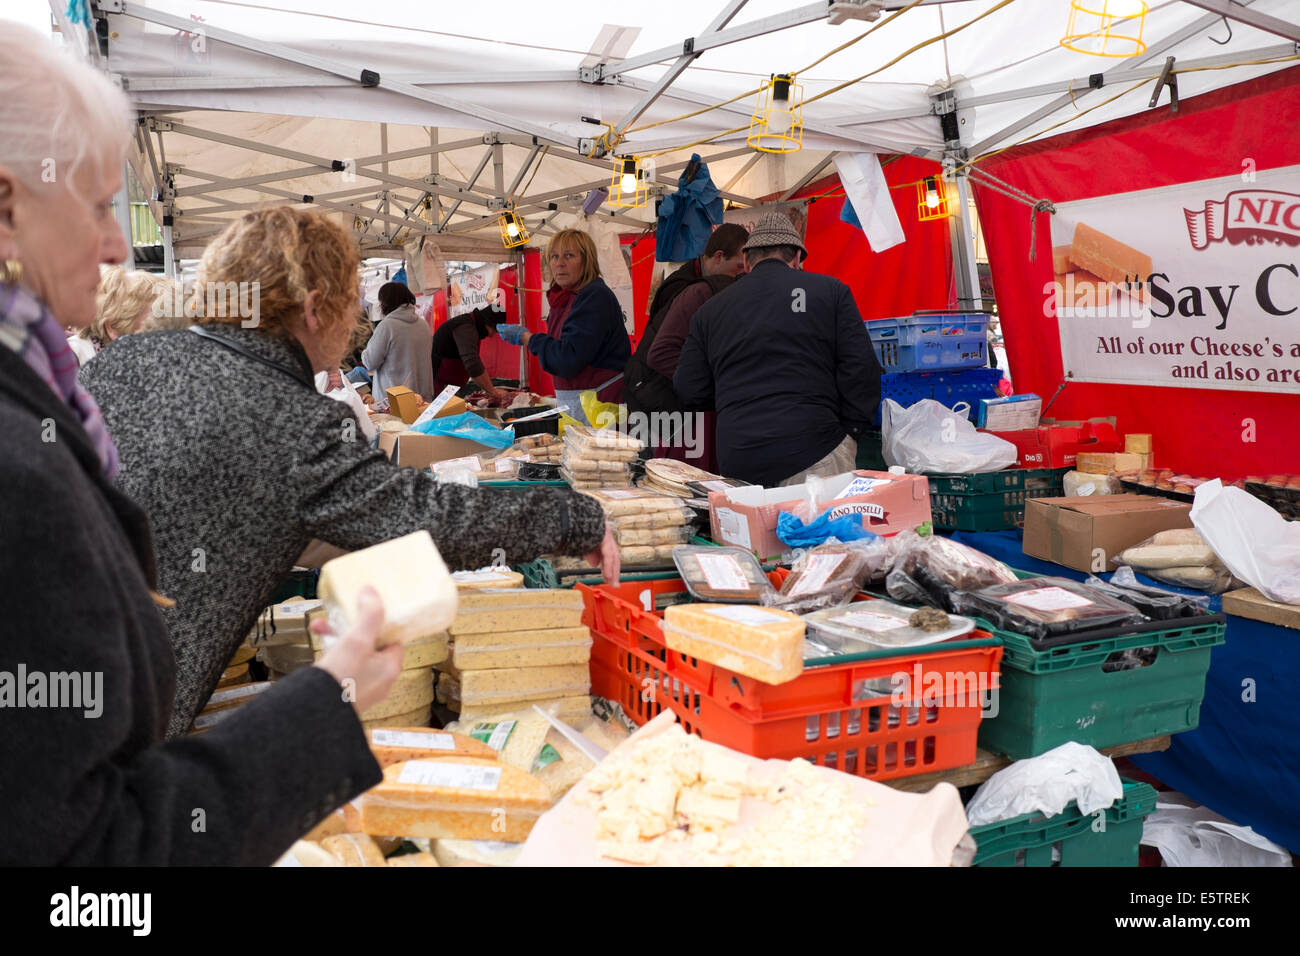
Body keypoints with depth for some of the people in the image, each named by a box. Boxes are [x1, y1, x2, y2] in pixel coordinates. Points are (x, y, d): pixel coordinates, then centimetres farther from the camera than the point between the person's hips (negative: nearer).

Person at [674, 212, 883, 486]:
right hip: (813, 452, -3)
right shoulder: (830, 290, 8)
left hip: (736, 460, 3)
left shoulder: (710, 309, 15)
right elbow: (861, 368, 1)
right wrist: (850, 432, 8)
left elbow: (689, 388, 16)